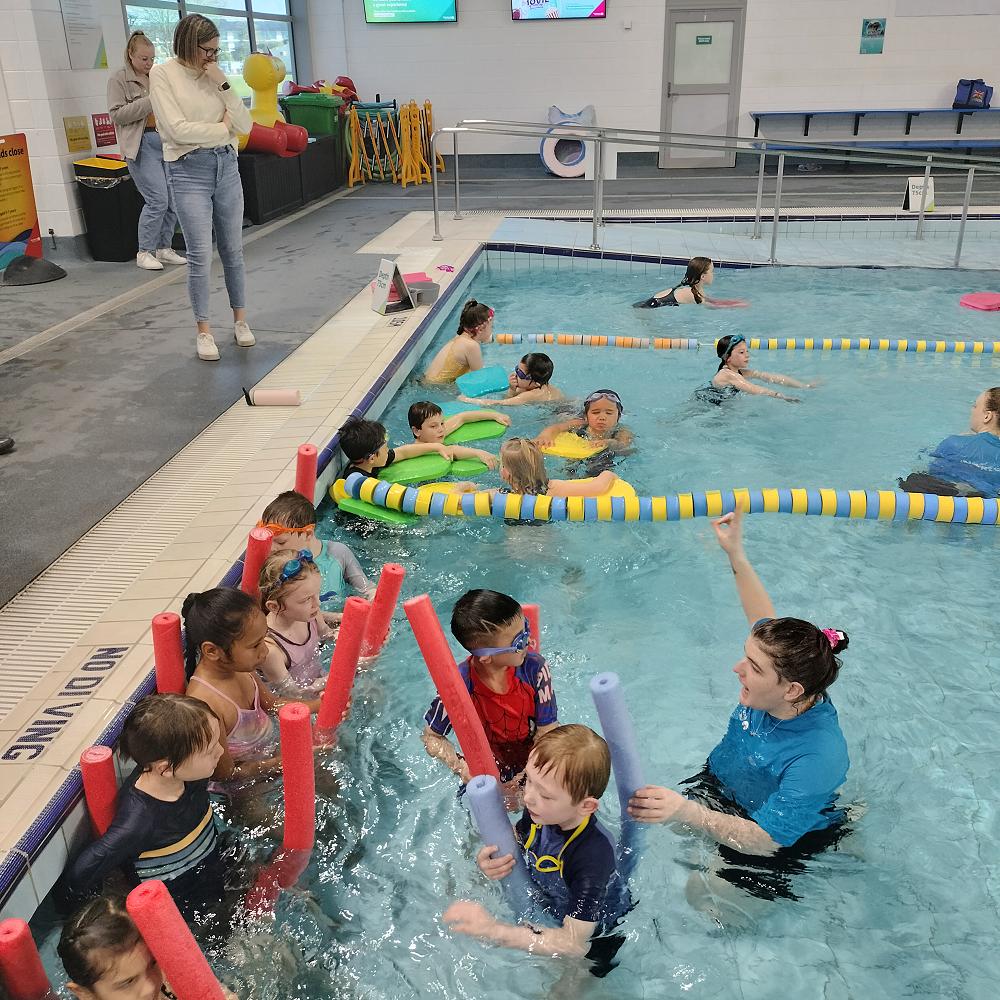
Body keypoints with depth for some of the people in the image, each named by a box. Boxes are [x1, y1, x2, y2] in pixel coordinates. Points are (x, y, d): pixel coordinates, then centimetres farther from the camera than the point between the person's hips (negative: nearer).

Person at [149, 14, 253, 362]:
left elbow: (245, 126, 1)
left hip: (226, 166, 4)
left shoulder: (214, 75, 8)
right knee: (200, 256, -6)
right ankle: (204, 331, 5)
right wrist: (223, 128, -5)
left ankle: (240, 320, 22)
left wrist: (224, 84, -9)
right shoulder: (163, 74, -3)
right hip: (189, 171, -4)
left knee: (233, 251, 9)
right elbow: (177, 129, -14)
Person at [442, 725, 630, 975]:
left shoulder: (593, 854, -45)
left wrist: (492, 930, -51)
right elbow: (515, 839, -4)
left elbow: (574, 944, -42)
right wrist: (488, 862, -28)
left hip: (596, 932, -5)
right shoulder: (540, 810, -27)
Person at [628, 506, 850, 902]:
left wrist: (686, 812, -50)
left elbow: (764, 840, -39)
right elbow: (764, 622, 0)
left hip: (789, 837, -7)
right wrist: (736, 554, -2)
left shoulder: (817, 758, -40)